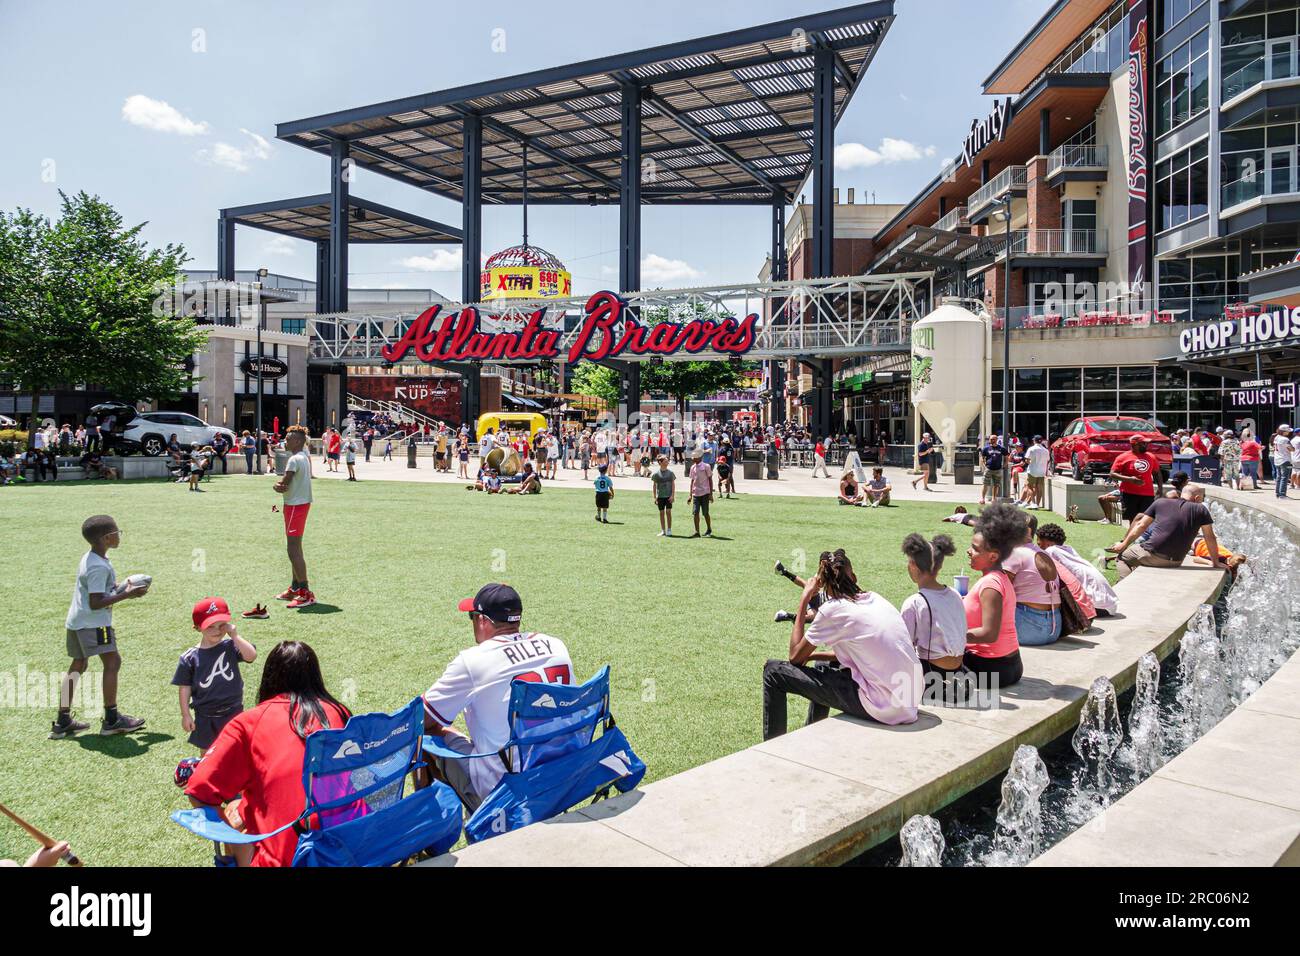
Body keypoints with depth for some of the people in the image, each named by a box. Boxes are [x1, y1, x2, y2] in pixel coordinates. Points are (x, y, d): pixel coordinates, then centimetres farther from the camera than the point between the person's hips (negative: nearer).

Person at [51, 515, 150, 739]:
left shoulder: (90, 558, 11)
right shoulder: (99, 567, -20)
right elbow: (96, 602, -23)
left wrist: (123, 589, 12)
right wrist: (126, 595, -18)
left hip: (76, 621, 11)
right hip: (93, 622, -11)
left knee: (77, 665, 16)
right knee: (112, 661, -8)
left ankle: (63, 722, 23)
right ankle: (112, 720, -4)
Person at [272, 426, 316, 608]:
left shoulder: (294, 460, -19)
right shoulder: (305, 455, 11)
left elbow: (284, 484, -17)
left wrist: (279, 485, 4)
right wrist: (281, 485, -10)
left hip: (295, 506, -10)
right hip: (303, 502, 10)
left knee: (294, 551, -9)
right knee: (295, 549, 19)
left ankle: (306, 593, -9)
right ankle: (295, 588, 29)